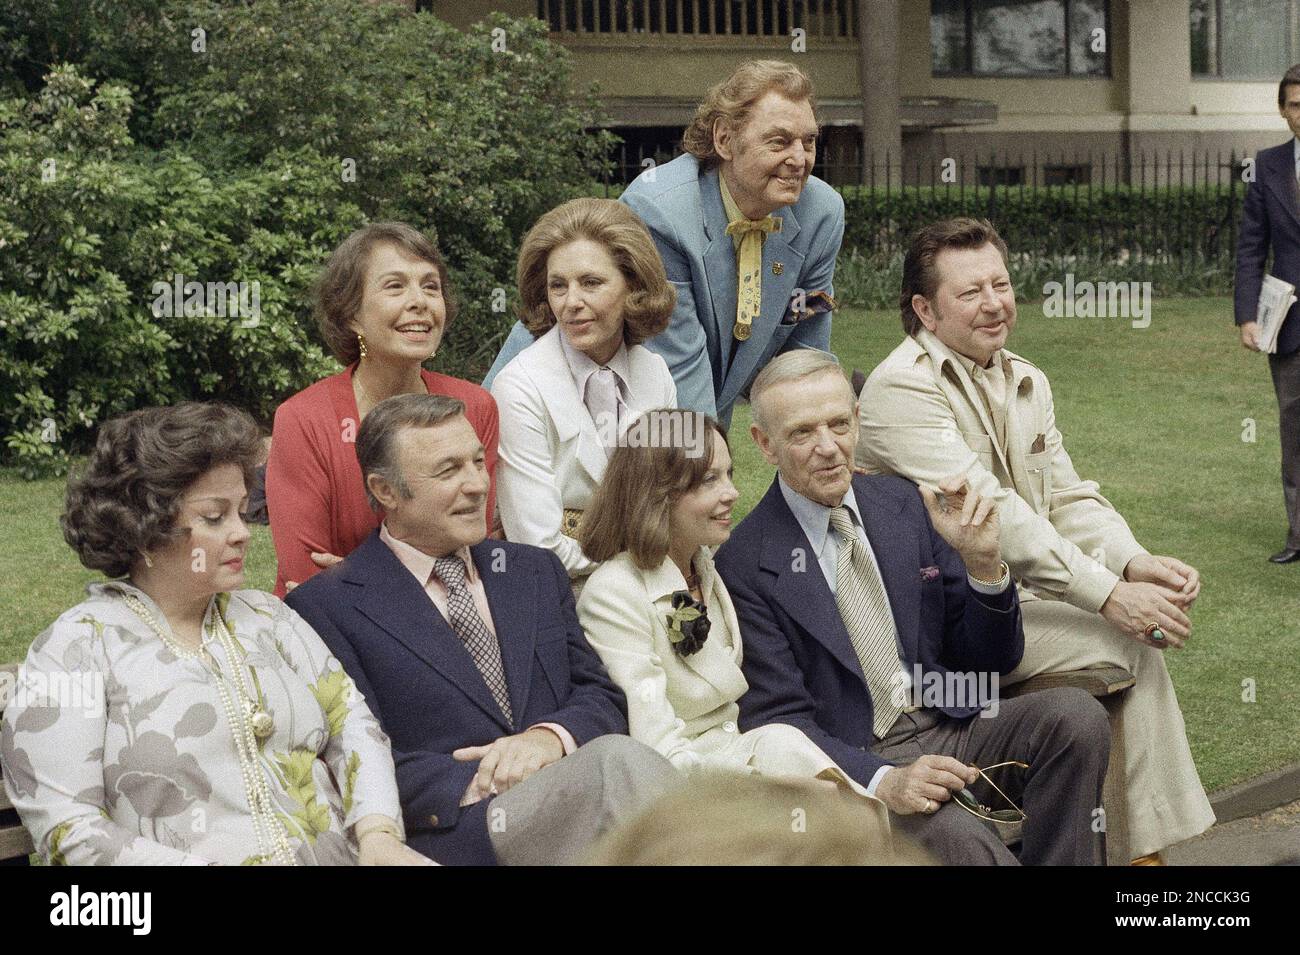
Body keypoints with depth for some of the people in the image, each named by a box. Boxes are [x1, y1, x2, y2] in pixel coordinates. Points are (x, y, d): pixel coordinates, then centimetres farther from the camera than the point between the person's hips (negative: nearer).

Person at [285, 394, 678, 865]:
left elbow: (603, 698, 16)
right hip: (455, 837, -5)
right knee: (618, 760, -32)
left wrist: (550, 737, -8)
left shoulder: (537, 571, 22)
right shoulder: (326, 608, 4)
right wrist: (479, 788, -19)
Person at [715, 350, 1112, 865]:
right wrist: (884, 782, -27)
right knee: (956, 838, -35)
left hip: (948, 727, 6)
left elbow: (992, 663, 10)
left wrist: (983, 562, -9)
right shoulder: (744, 566, -8)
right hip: (853, 760, -6)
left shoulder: (907, 507, 6)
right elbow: (778, 722, -10)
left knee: (1076, 714, -21)